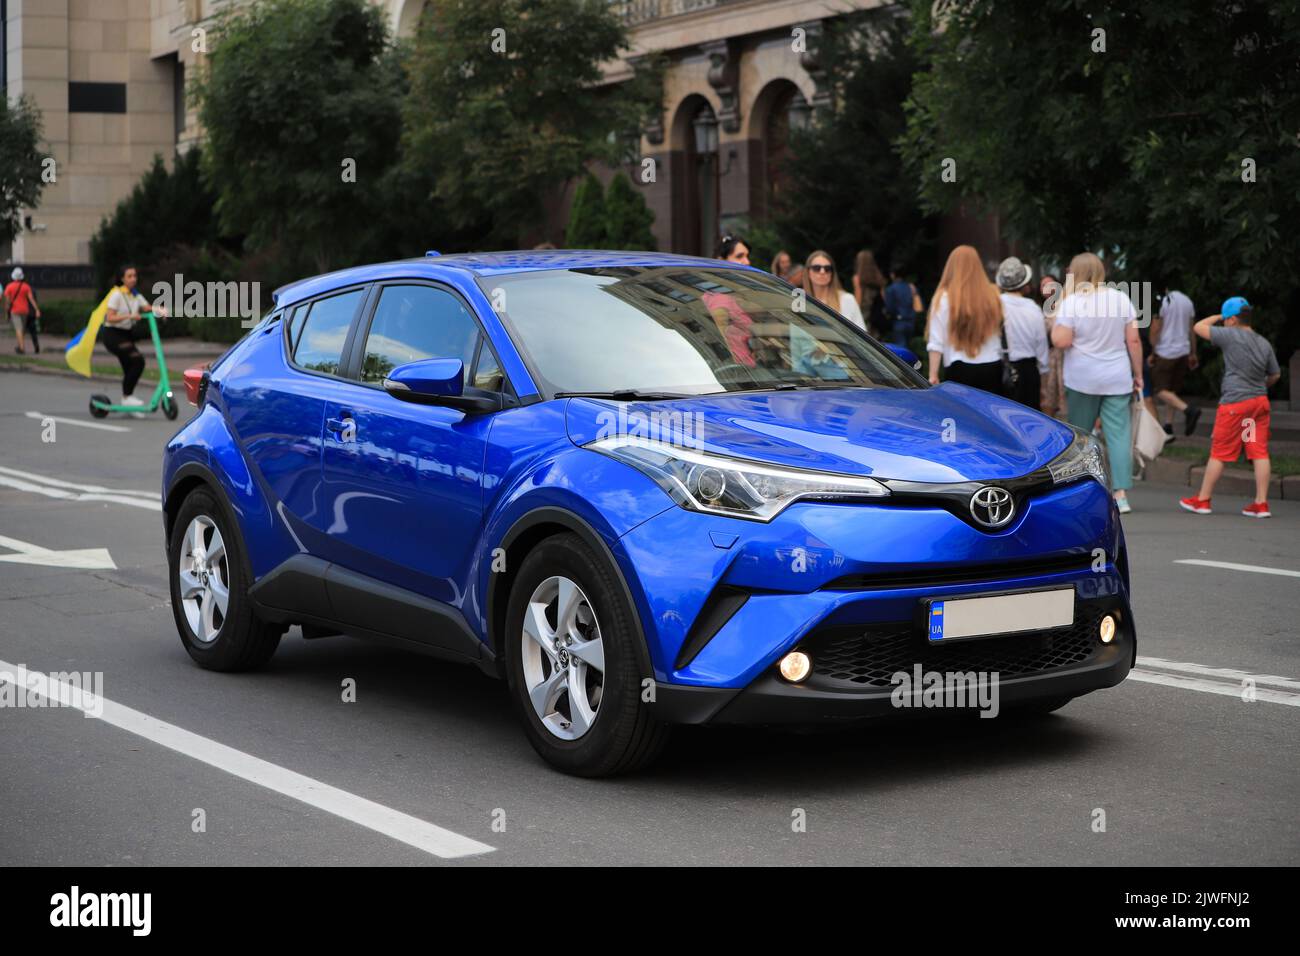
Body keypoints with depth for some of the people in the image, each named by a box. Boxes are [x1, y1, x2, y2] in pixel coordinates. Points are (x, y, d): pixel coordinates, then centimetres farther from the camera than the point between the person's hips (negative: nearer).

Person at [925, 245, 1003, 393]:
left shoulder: (944, 299, -3)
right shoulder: (992, 296, 3)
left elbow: (936, 343, -5)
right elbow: (1002, 334, 4)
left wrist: (933, 374, -3)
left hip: (960, 371, -2)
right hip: (992, 370, 2)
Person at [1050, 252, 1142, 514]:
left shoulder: (1071, 302, -8)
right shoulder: (1121, 299, 2)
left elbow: (1061, 341, -13)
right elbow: (1133, 340, 2)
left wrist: (1056, 322, 5)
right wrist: (1138, 374, 9)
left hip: (1082, 379, -2)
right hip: (1117, 379, 2)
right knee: (1119, 434, -1)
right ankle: (1121, 493, -10)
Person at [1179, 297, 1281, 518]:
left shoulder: (1231, 336, -11)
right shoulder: (1264, 344, 9)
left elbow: (1199, 327, -4)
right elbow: (1275, 375, 16)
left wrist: (1217, 317, 9)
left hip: (1234, 403, -6)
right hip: (1260, 401, 6)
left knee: (1219, 452, 3)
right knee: (1260, 452, 3)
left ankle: (1202, 500, 11)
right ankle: (1261, 503, 1)